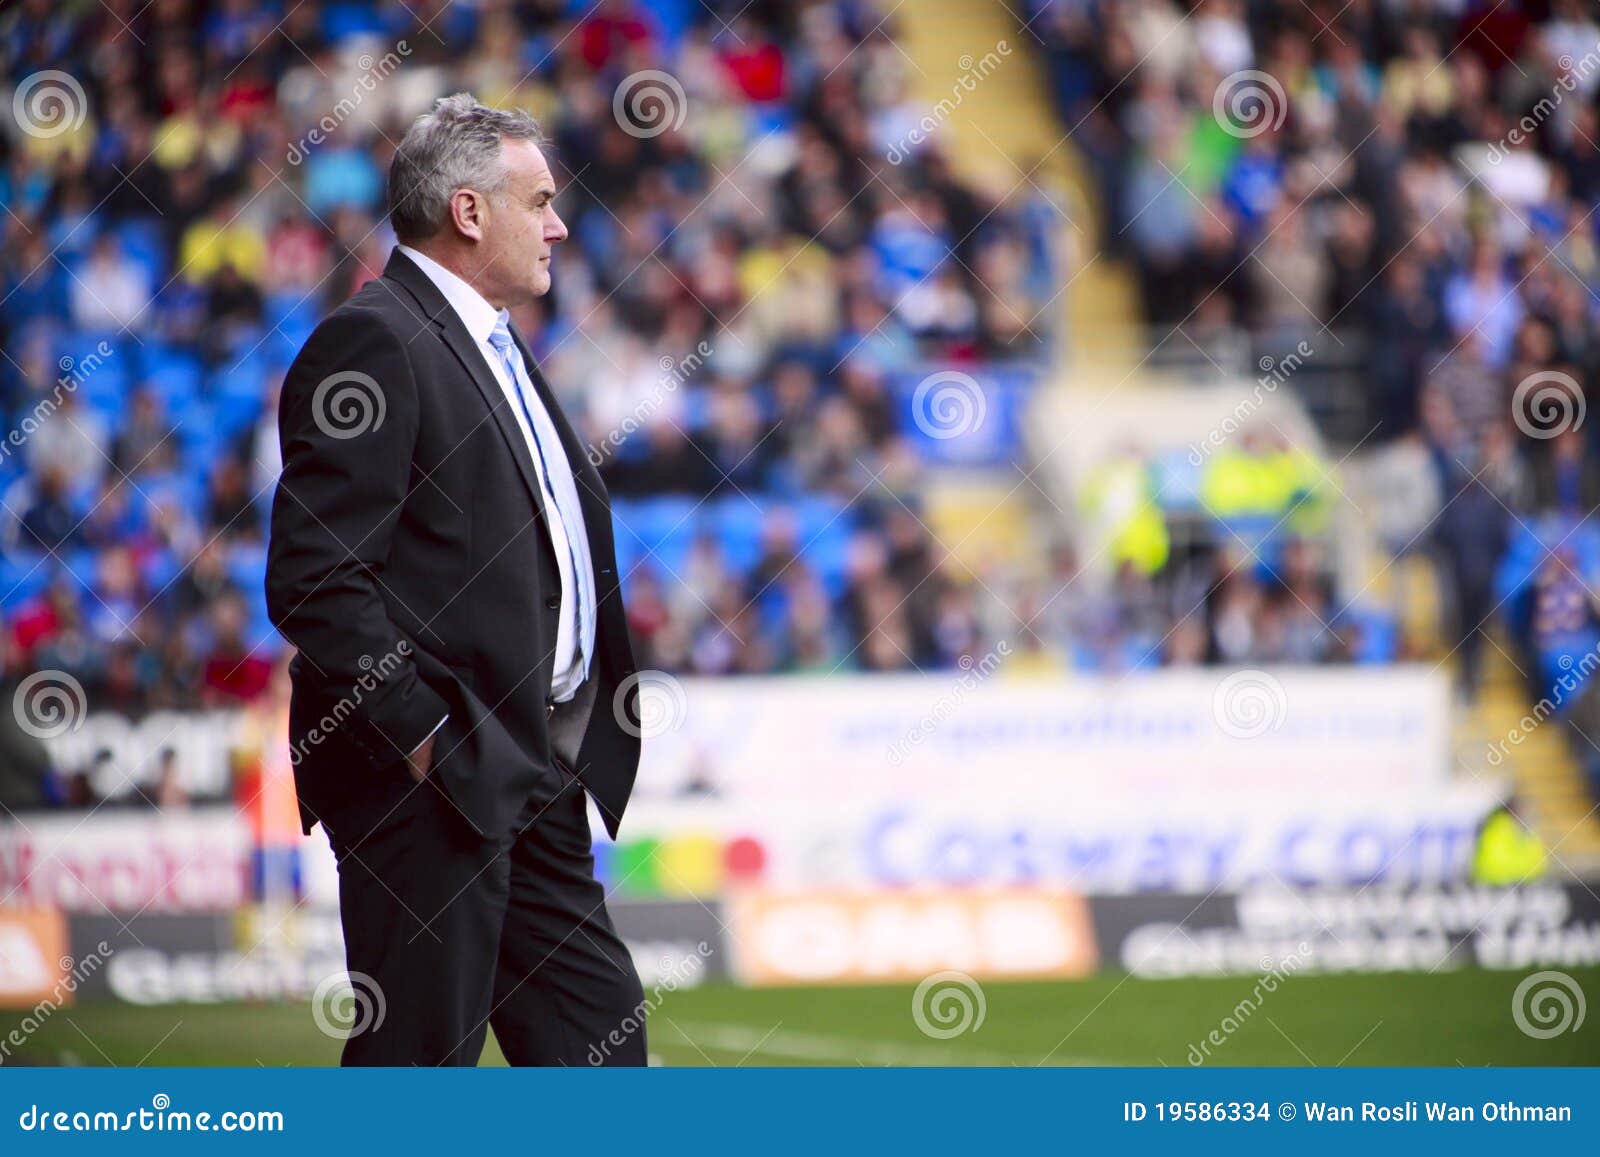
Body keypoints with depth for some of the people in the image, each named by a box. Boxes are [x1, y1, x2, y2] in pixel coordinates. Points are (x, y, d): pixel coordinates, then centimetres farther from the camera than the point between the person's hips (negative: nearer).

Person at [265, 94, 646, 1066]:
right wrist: (424, 734, -20)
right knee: (420, 1054, -5)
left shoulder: (495, 346, 19)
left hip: (529, 775, 10)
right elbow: (314, 579, -19)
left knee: (601, 1032, 9)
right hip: (430, 776, -10)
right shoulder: (375, 342, -12)